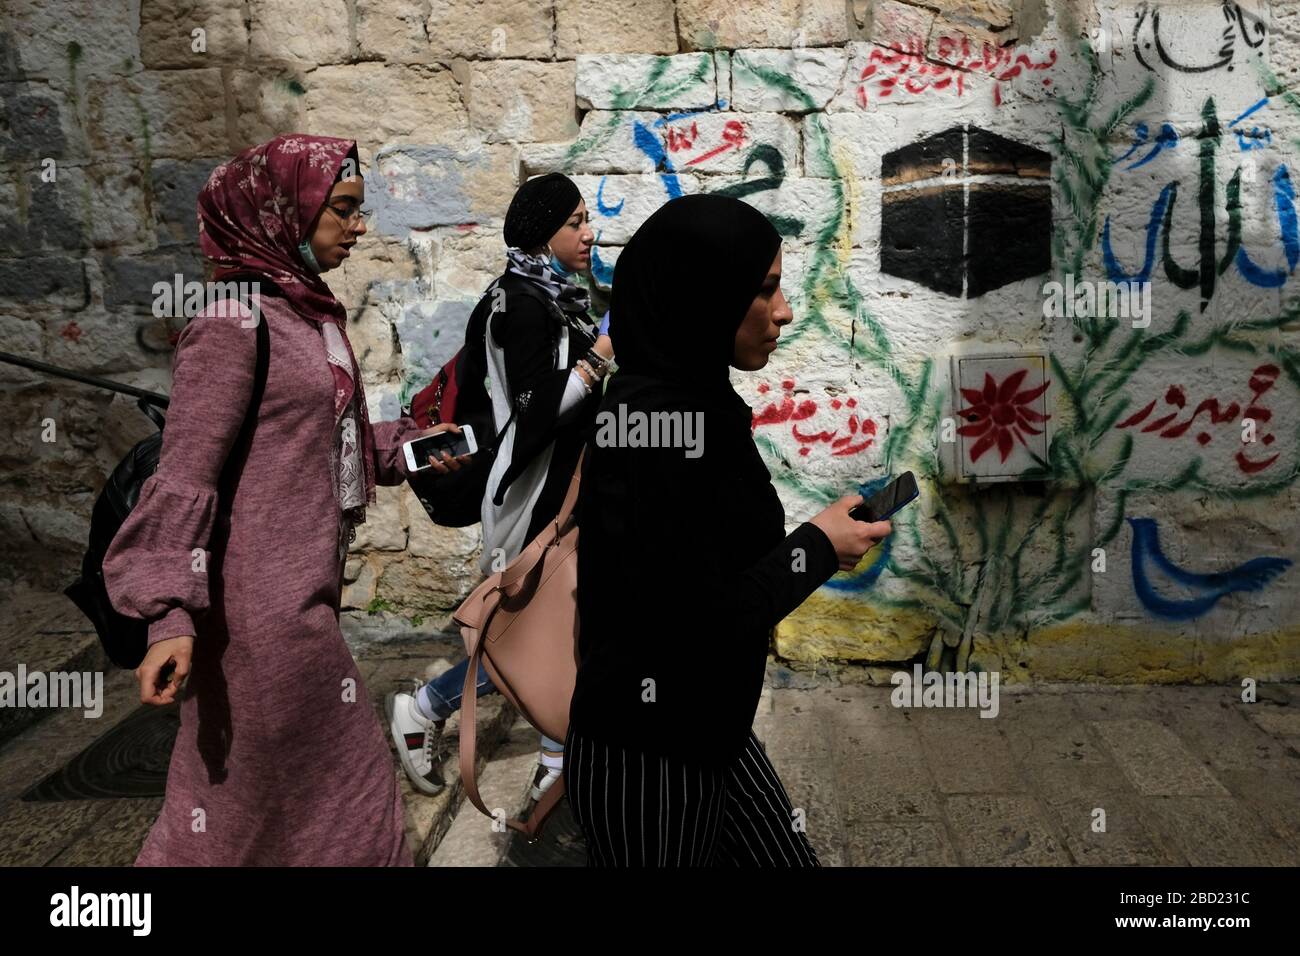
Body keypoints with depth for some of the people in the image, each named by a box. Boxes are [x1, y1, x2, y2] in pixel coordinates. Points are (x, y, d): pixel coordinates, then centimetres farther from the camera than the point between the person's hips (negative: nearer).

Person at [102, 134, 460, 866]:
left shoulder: (314, 313, 8)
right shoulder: (236, 324, -17)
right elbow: (185, 478, -20)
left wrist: (408, 447, 10)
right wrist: (171, 615, -24)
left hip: (306, 583, 9)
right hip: (266, 599, -9)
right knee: (256, 791, 8)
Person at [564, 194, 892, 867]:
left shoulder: (699, 402, 4)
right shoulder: (652, 421, -25)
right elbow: (702, 622, -25)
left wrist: (815, 547, 3)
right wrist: (818, 544, -15)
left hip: (711, 731, 9)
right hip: (646, 758, -9)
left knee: (786, 858, 19)